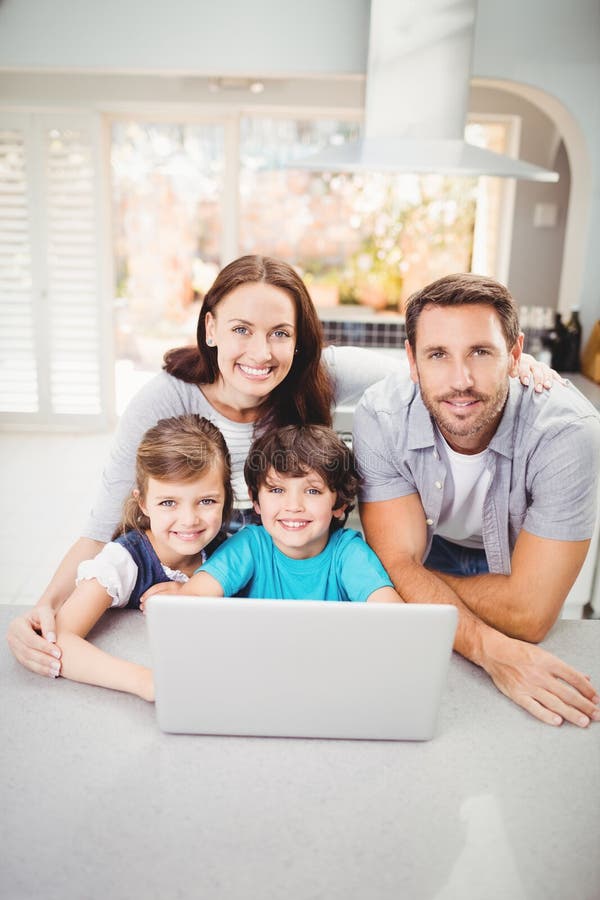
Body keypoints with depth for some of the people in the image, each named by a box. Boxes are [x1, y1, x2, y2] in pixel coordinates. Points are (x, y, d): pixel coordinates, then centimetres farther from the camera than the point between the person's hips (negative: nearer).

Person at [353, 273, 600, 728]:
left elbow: (528, 613, -31)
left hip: (514, 563, -1)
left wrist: (419, 583, -21)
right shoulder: (381, 416, -27)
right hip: (427, 548, 2)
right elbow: (400, 566, -26)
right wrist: (491, 649, -42)